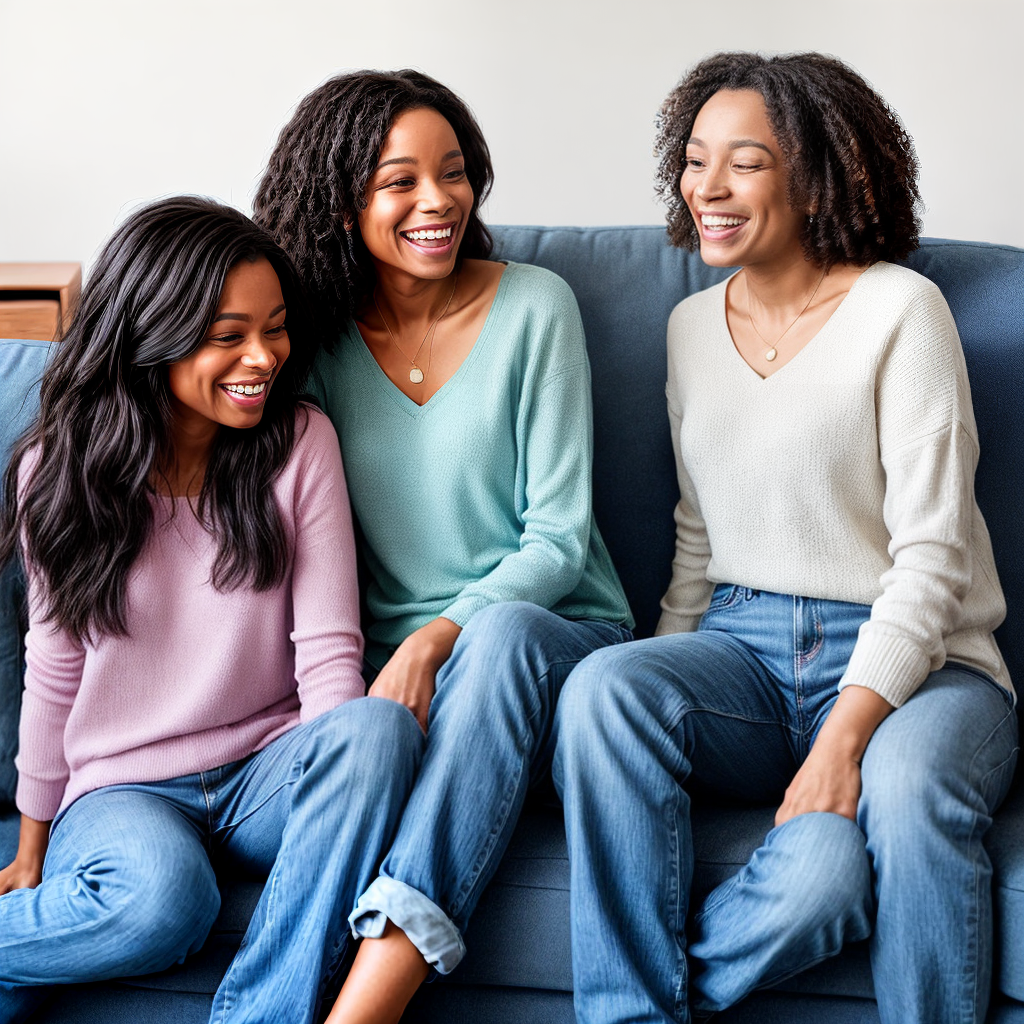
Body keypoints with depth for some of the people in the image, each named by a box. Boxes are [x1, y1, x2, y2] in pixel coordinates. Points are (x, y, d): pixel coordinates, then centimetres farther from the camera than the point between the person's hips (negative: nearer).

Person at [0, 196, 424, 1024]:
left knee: (379, 724, -33)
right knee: (161, 897, -37)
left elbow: (328, 648, -4)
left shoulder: (301, 442, -1)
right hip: (121, 788, -2)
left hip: (266, 770, 2)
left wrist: (337, 790, -19)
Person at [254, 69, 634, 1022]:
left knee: (502, 632, -38)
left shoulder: (533, 307, -2)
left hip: (547, 638, -2)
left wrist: (437, 641, -22)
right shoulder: (317, 332, 6)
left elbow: (558, 537, -6)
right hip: (385, 660, 2)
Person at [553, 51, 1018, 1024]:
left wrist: (844, 739, -23)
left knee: (907, 794, -38)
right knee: (602, 685, -28)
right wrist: (662, 702, 3)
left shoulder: (899, 309, -5)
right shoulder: (692, 325, 14)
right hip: (745, 652, 4)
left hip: (910, 661, -4)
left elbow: (931, 555, -11)